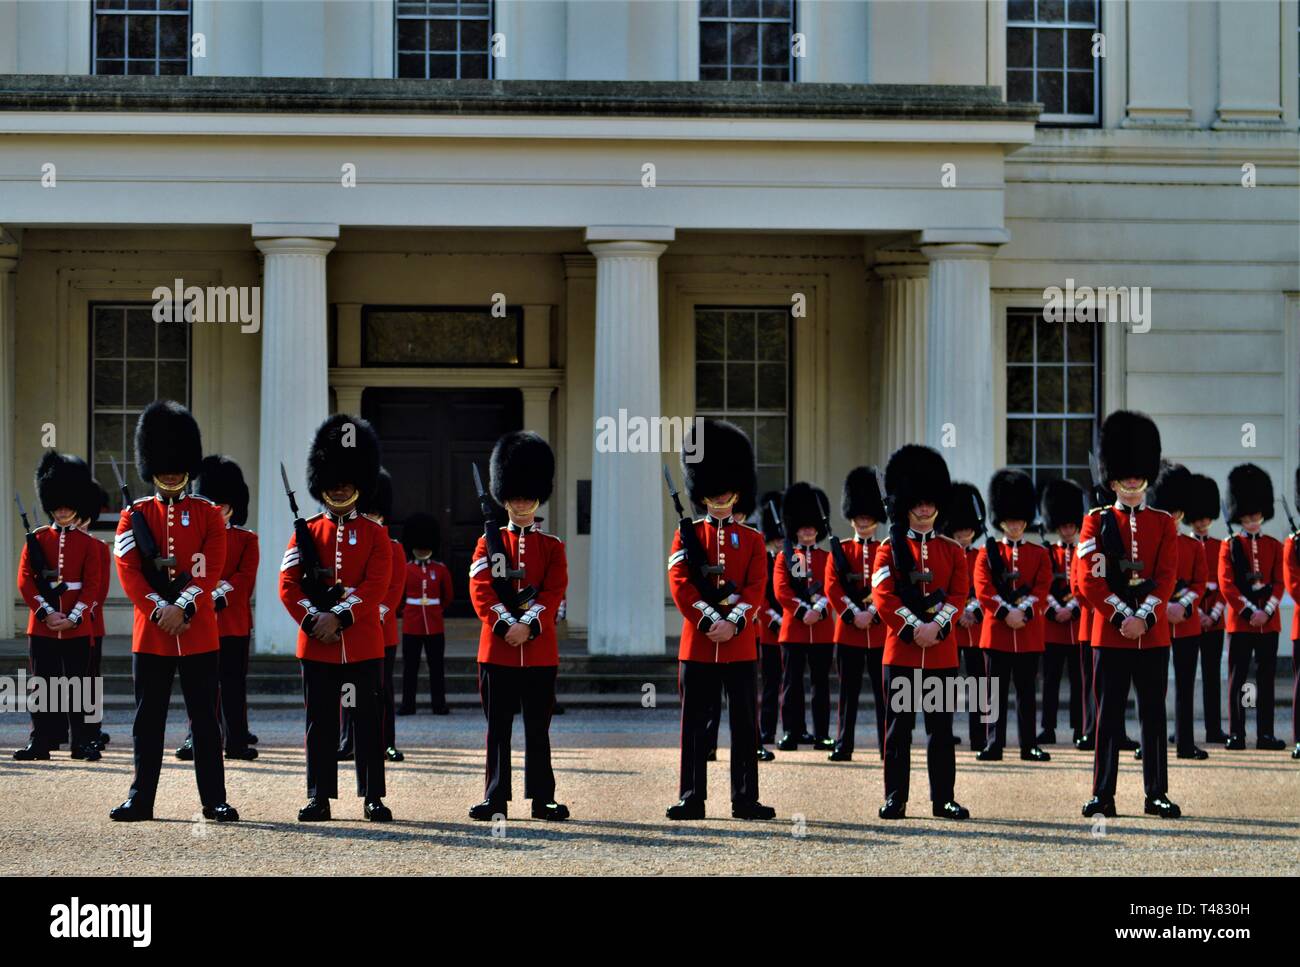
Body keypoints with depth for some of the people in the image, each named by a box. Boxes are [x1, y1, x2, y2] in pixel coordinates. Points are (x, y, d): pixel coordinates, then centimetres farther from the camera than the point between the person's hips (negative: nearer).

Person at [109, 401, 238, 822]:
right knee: (148, 720, 5)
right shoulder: (133, 516, 6)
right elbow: (128, 571, -3)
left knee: (205, 719, 2)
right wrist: (159, 610, -16)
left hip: (199, 632, -1)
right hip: (150, 631, 1)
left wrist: (183, 608, -17)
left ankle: (214, 800, 6)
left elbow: (212, 570, -5)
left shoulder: (208, 514, 4)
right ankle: (140, 800, 11)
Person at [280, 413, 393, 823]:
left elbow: (376, 586, -7)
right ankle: (319, 797, 8)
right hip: (316, 644, 1)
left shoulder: (375, 535, 4)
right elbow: (288, 585, 0)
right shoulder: (306, 532, 8)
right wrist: (315, 621, -14)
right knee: (320, 723, 4)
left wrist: (339, 617, -17)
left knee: (369, 720, 1)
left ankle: (373, 797, 6)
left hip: (363, 643, -1)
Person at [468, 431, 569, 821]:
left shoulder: (552, 547, 8)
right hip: (497, 647, 0)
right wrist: (505, 625, -17)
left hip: (540, 649, 0)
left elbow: (554, 592, -3)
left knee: (538, 727, 5)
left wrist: (528, 625, -17)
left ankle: (542, 799, 9)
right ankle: (495, 799, 6)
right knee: (498, 728, 3)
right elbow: (481, 591, -4)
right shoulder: (488, 543, 6)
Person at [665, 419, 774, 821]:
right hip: (697, 643, -1)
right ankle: (691, 799, 7)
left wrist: (733, 623, -16)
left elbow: (756, 589, -1)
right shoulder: (687, 536, 6)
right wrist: (711, 622, -14)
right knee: (695, 724, 2)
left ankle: (746, 799, 6)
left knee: (745, 724, 2)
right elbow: (680, 586, -4)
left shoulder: (752, 540, 8)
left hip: (740, 643, 1)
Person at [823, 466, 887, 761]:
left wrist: (873, 613, -15)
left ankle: (888, 747, 6)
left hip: (880, 630, -1)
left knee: (883, 692, 2)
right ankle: (843, 746, 7)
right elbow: (832, 586, -2)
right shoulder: (840, 550, 7)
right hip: (848, 631, 1)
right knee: (848, 692, 3)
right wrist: (854, 614, -13)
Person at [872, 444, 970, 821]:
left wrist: (937, 625, -15)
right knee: (899, 727, 1)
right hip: (901, 648, -2)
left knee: (941, 728, 5)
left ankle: (943, 799, 9)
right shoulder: (890, 548, 3)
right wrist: (914, 628, -17)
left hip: (941, 649, 2)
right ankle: (895, 799, 6)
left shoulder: (952, 550, 10)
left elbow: (959, 594, 1)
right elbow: (883, 595, -7)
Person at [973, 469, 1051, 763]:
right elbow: (983, 590, -5)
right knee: (997, 691, 2)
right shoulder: (988, 553, 5)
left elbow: (1042, 590, -2)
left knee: (1026, 691, 5)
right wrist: (1006, 613, -16)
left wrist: (1025, 612, -16)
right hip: (996, 631, -1)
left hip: (1029, 631, 1)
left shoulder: (1039, 554, 9)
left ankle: (1028, 745, 8)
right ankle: (994, 745, 5)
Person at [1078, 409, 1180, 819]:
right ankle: (1103, 796, 4)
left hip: (1153, 633, 1)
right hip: (1110, 632, -1)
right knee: (1109, 714, 1)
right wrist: (1123, 617, -13)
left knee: (1153, 715, 5)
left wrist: (1144, 618, -14)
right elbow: (1090, 580, -5)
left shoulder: (1164, 524, 8)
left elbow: (1166, 577, -1)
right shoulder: (1097, 522, 4)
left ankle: (1157, 794, 10)